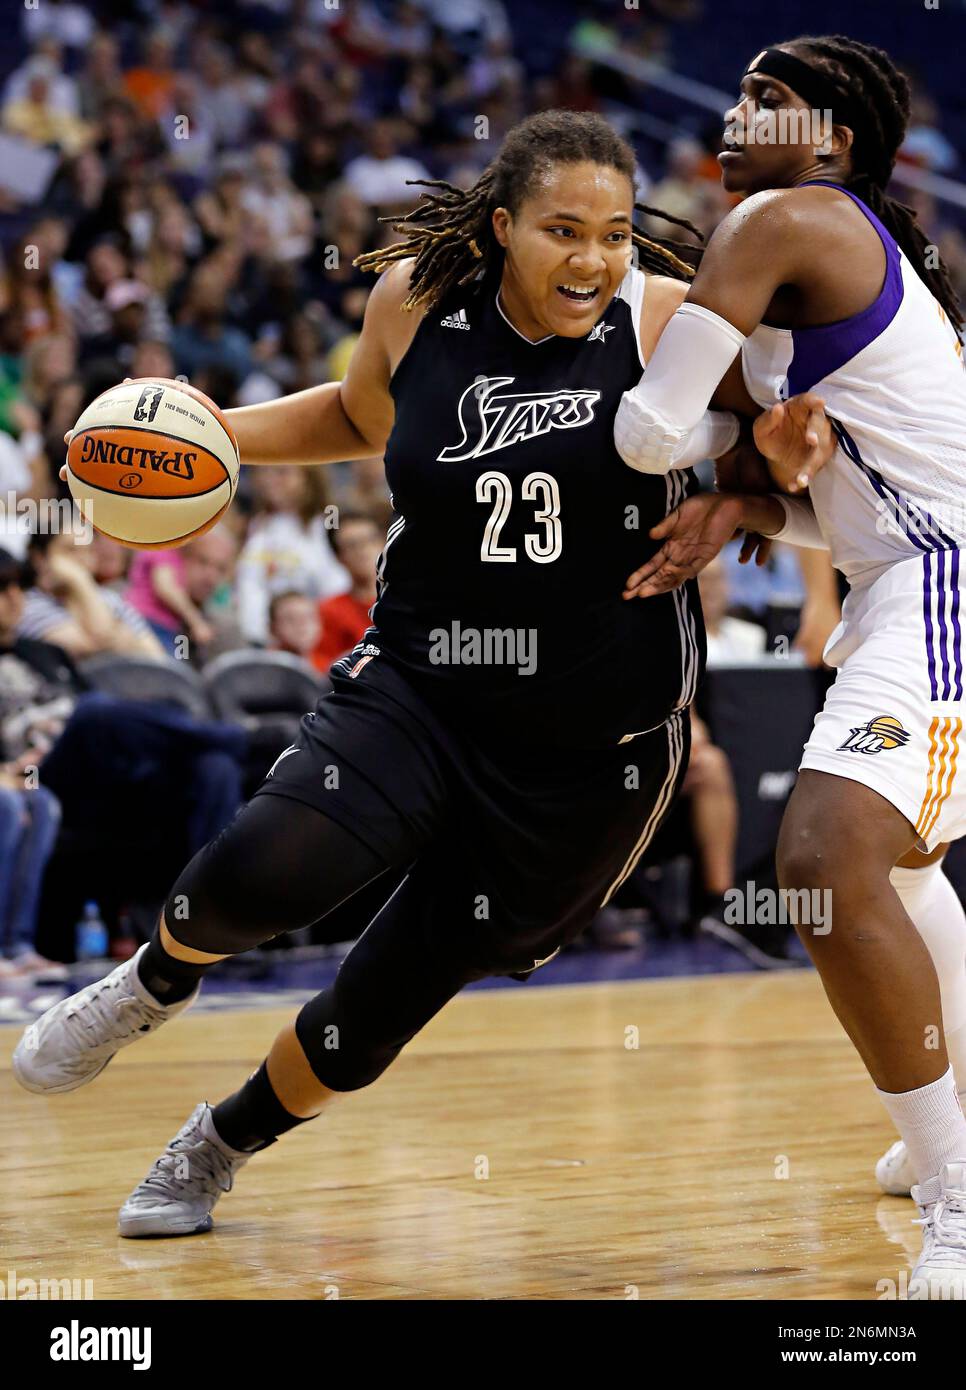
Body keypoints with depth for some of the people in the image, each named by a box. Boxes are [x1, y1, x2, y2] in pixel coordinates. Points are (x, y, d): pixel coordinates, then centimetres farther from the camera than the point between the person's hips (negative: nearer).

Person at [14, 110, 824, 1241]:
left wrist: (785, 449, -22)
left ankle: (218, 1147, 35)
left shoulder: (670, 323, -11)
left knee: (379, 1012, 4)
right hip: (417, 683, 1)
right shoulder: (416, 300, -3)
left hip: (593, 746, -1)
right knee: (259, 877, -27)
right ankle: (156, 981, 9)